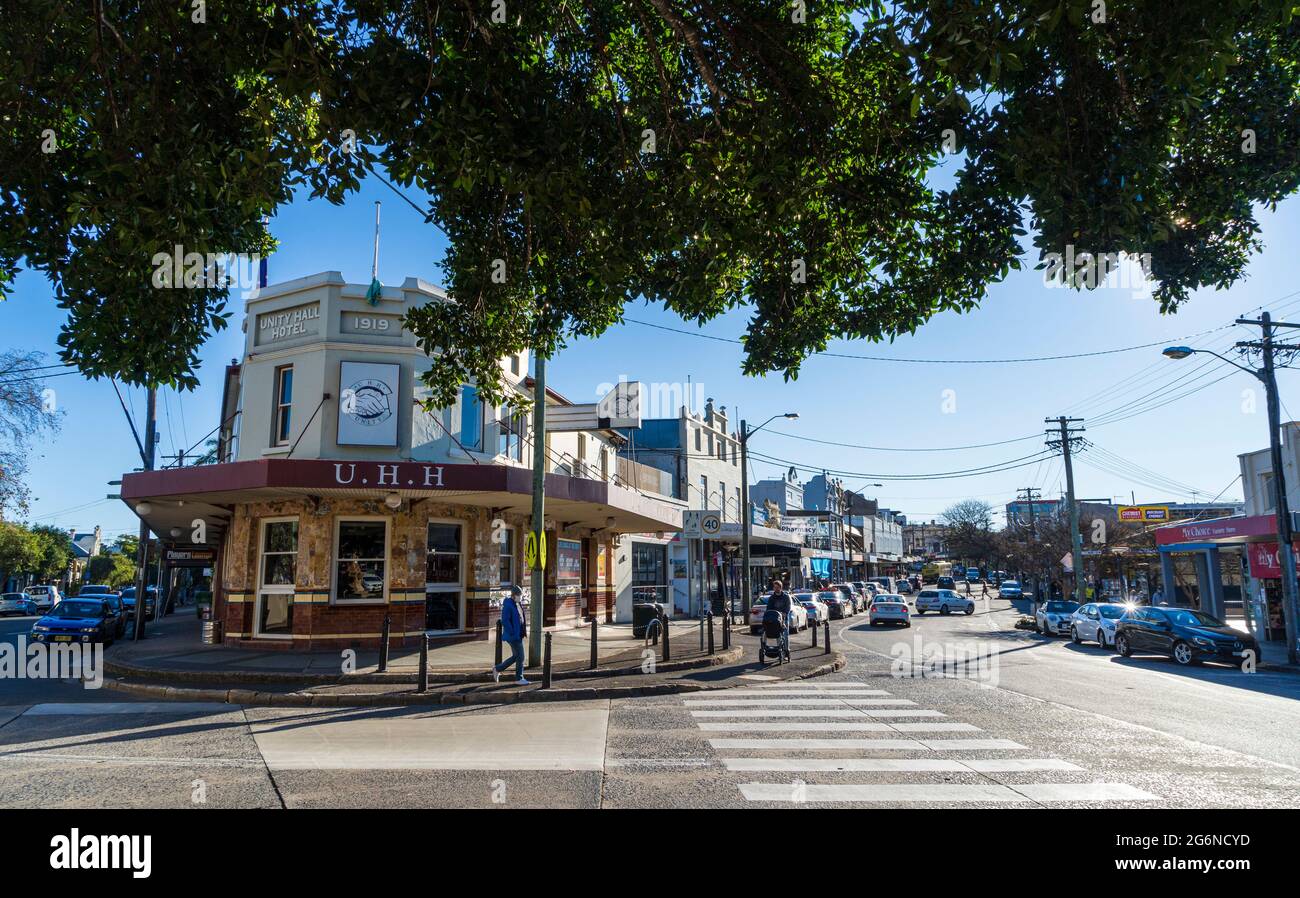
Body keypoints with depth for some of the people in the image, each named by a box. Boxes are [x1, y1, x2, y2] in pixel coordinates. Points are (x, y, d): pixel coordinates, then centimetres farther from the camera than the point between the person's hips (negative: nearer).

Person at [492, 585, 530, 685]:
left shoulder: (517, 604, 10)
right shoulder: (507, 605, -18)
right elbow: (505, 621, -22)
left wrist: (524, 630, 13)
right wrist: (513, 634, -20)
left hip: (519, 635, 9)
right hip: (513, 636, -9)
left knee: (515, 656, 16)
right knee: (520, 656, -2)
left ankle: (497, 669, 28)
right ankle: (519, 679, 11)